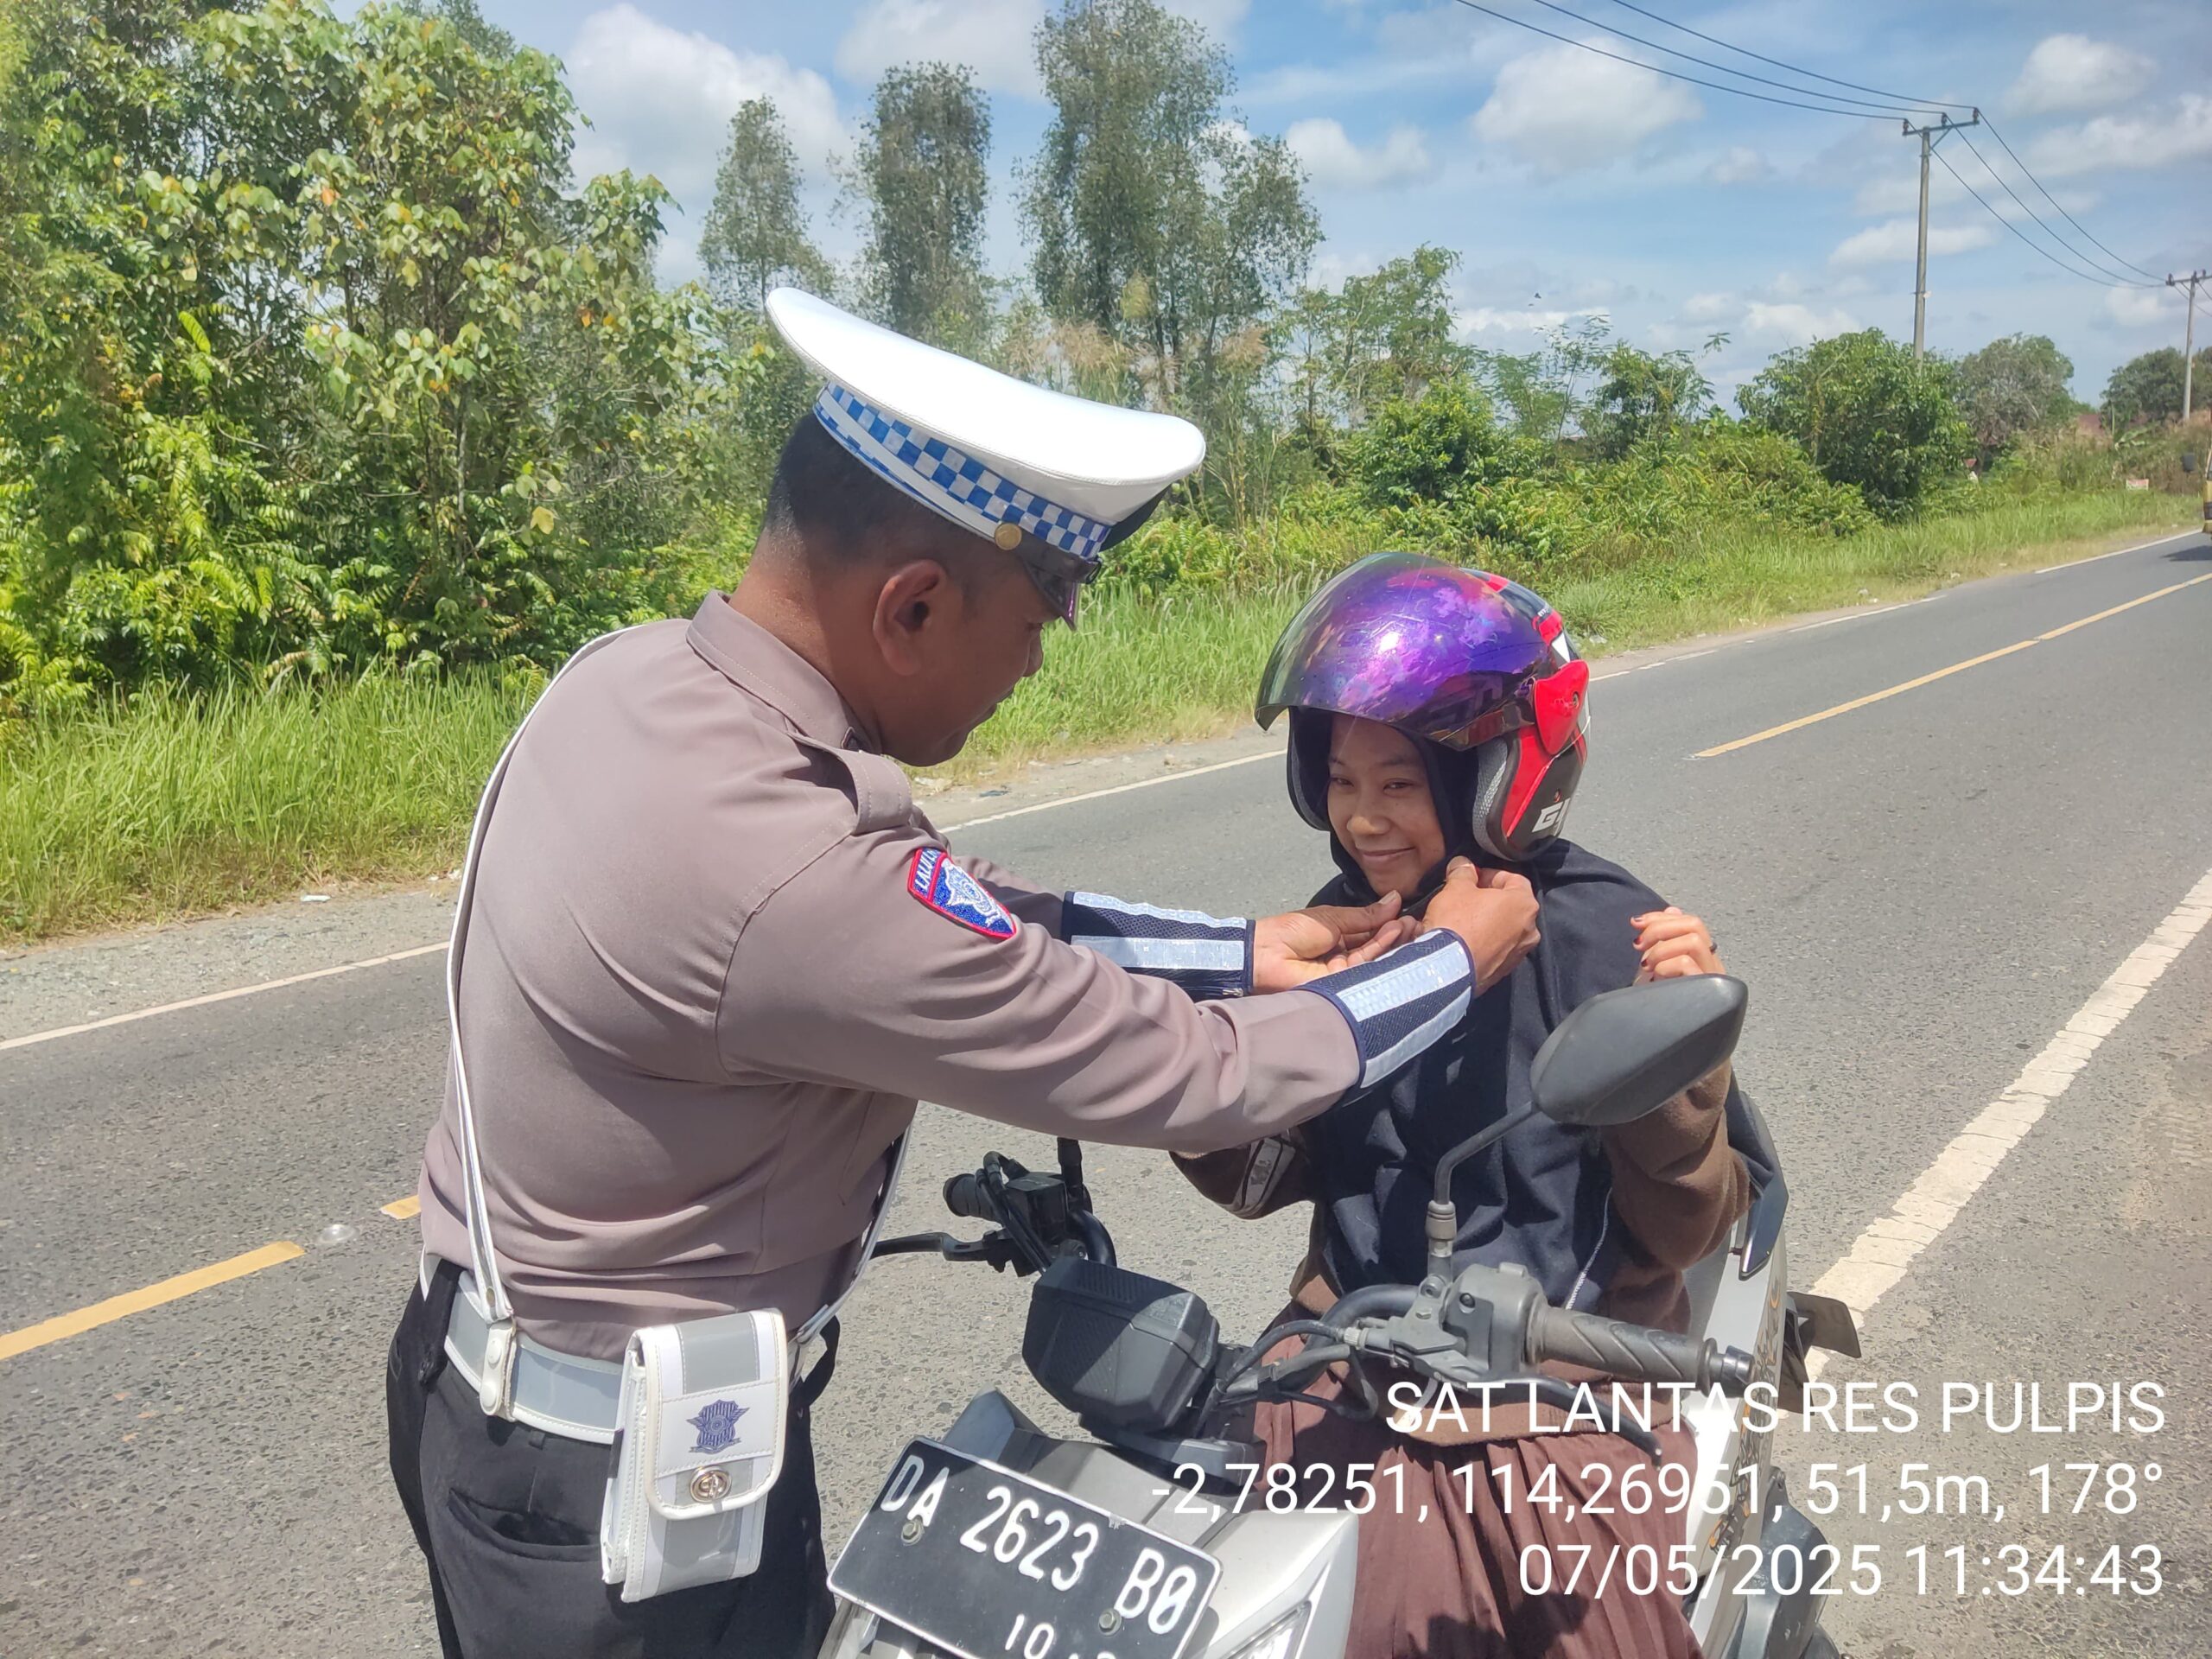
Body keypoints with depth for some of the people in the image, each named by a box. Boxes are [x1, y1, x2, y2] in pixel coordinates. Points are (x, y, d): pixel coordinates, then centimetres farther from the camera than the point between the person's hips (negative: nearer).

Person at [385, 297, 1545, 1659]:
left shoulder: (635, 677, -8)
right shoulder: (803, 879, -35)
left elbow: (979, 924, 0)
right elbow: (1195, 1081, -24)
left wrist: (1244, 951, 0)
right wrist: (1457, 961, -8)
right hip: (624, 1472, -8)